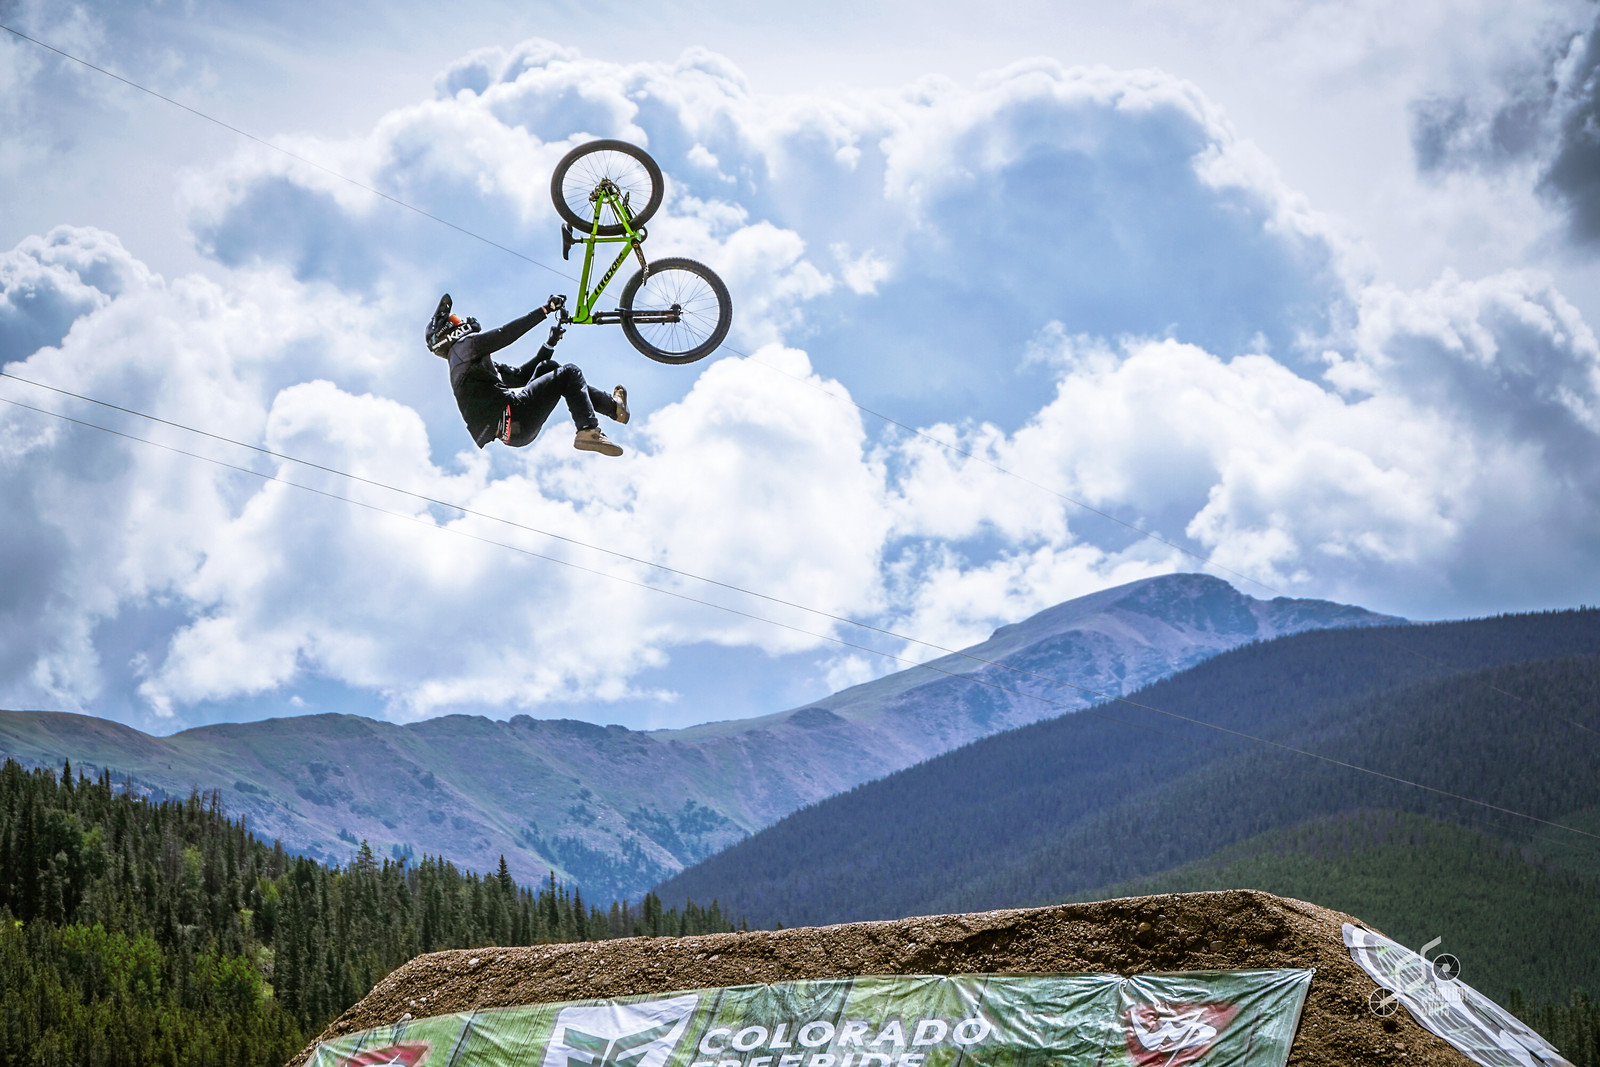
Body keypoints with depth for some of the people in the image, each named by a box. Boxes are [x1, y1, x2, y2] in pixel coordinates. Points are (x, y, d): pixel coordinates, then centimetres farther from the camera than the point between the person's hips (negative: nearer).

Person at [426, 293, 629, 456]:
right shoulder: (463, 346, 2)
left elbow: (519, 375, 28)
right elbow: (505, 334, -8)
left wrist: (550, 344, 25)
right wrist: (545, 309, -3)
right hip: (512, 417, -10)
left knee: (547, 368, 21)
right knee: (569, 374, -1)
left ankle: (613, 406, 17)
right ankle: (589, 432, -19)